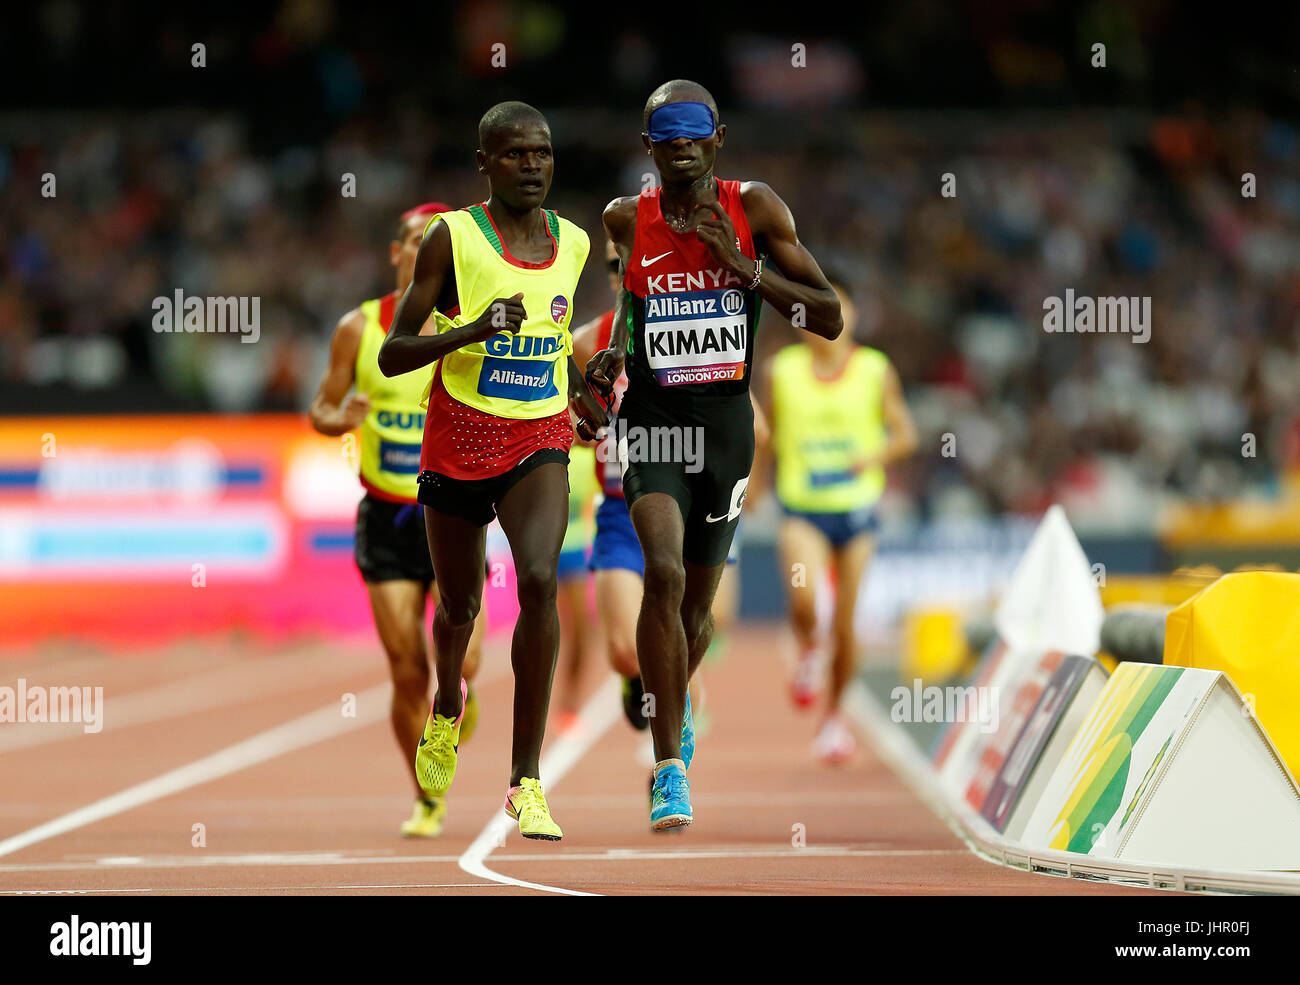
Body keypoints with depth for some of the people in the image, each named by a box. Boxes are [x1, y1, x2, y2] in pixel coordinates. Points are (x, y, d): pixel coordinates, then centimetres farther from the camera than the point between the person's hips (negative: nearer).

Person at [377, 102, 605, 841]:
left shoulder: (573, 244, 5)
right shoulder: (452, 238, -8)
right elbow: (391, 356, -10)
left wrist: (581, 391, 12)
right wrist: (472, 331, -24)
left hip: (540, 439, 2)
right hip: (459, 439, -2)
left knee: (540, 580, -23)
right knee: (460, 606, 14)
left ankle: (527, 780, -21)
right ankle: (447, 706, 51)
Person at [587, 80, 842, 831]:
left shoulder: (755, 209, -5)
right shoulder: (627, 219, -2)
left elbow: (831, 319, -8)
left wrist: (744, 265, -18)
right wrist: (616, 349, 4)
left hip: (727, 420, 1)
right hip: (653, 420, -1)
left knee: (696, 606, 15)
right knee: (663, 574, -25)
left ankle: (677, 702, 51)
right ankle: (671, 768, -21)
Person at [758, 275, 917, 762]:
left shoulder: (875, 370, 1)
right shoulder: (781, 371, 2)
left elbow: (904, 434, 4)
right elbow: (762, 434, 13)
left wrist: (875, 456, -15)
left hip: (856, 507, 1)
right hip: (802, 508, -1)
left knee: (844, 623, 1)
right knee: (803, 599, -26)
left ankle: (834, 713, 24)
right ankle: (809, 651, 10)